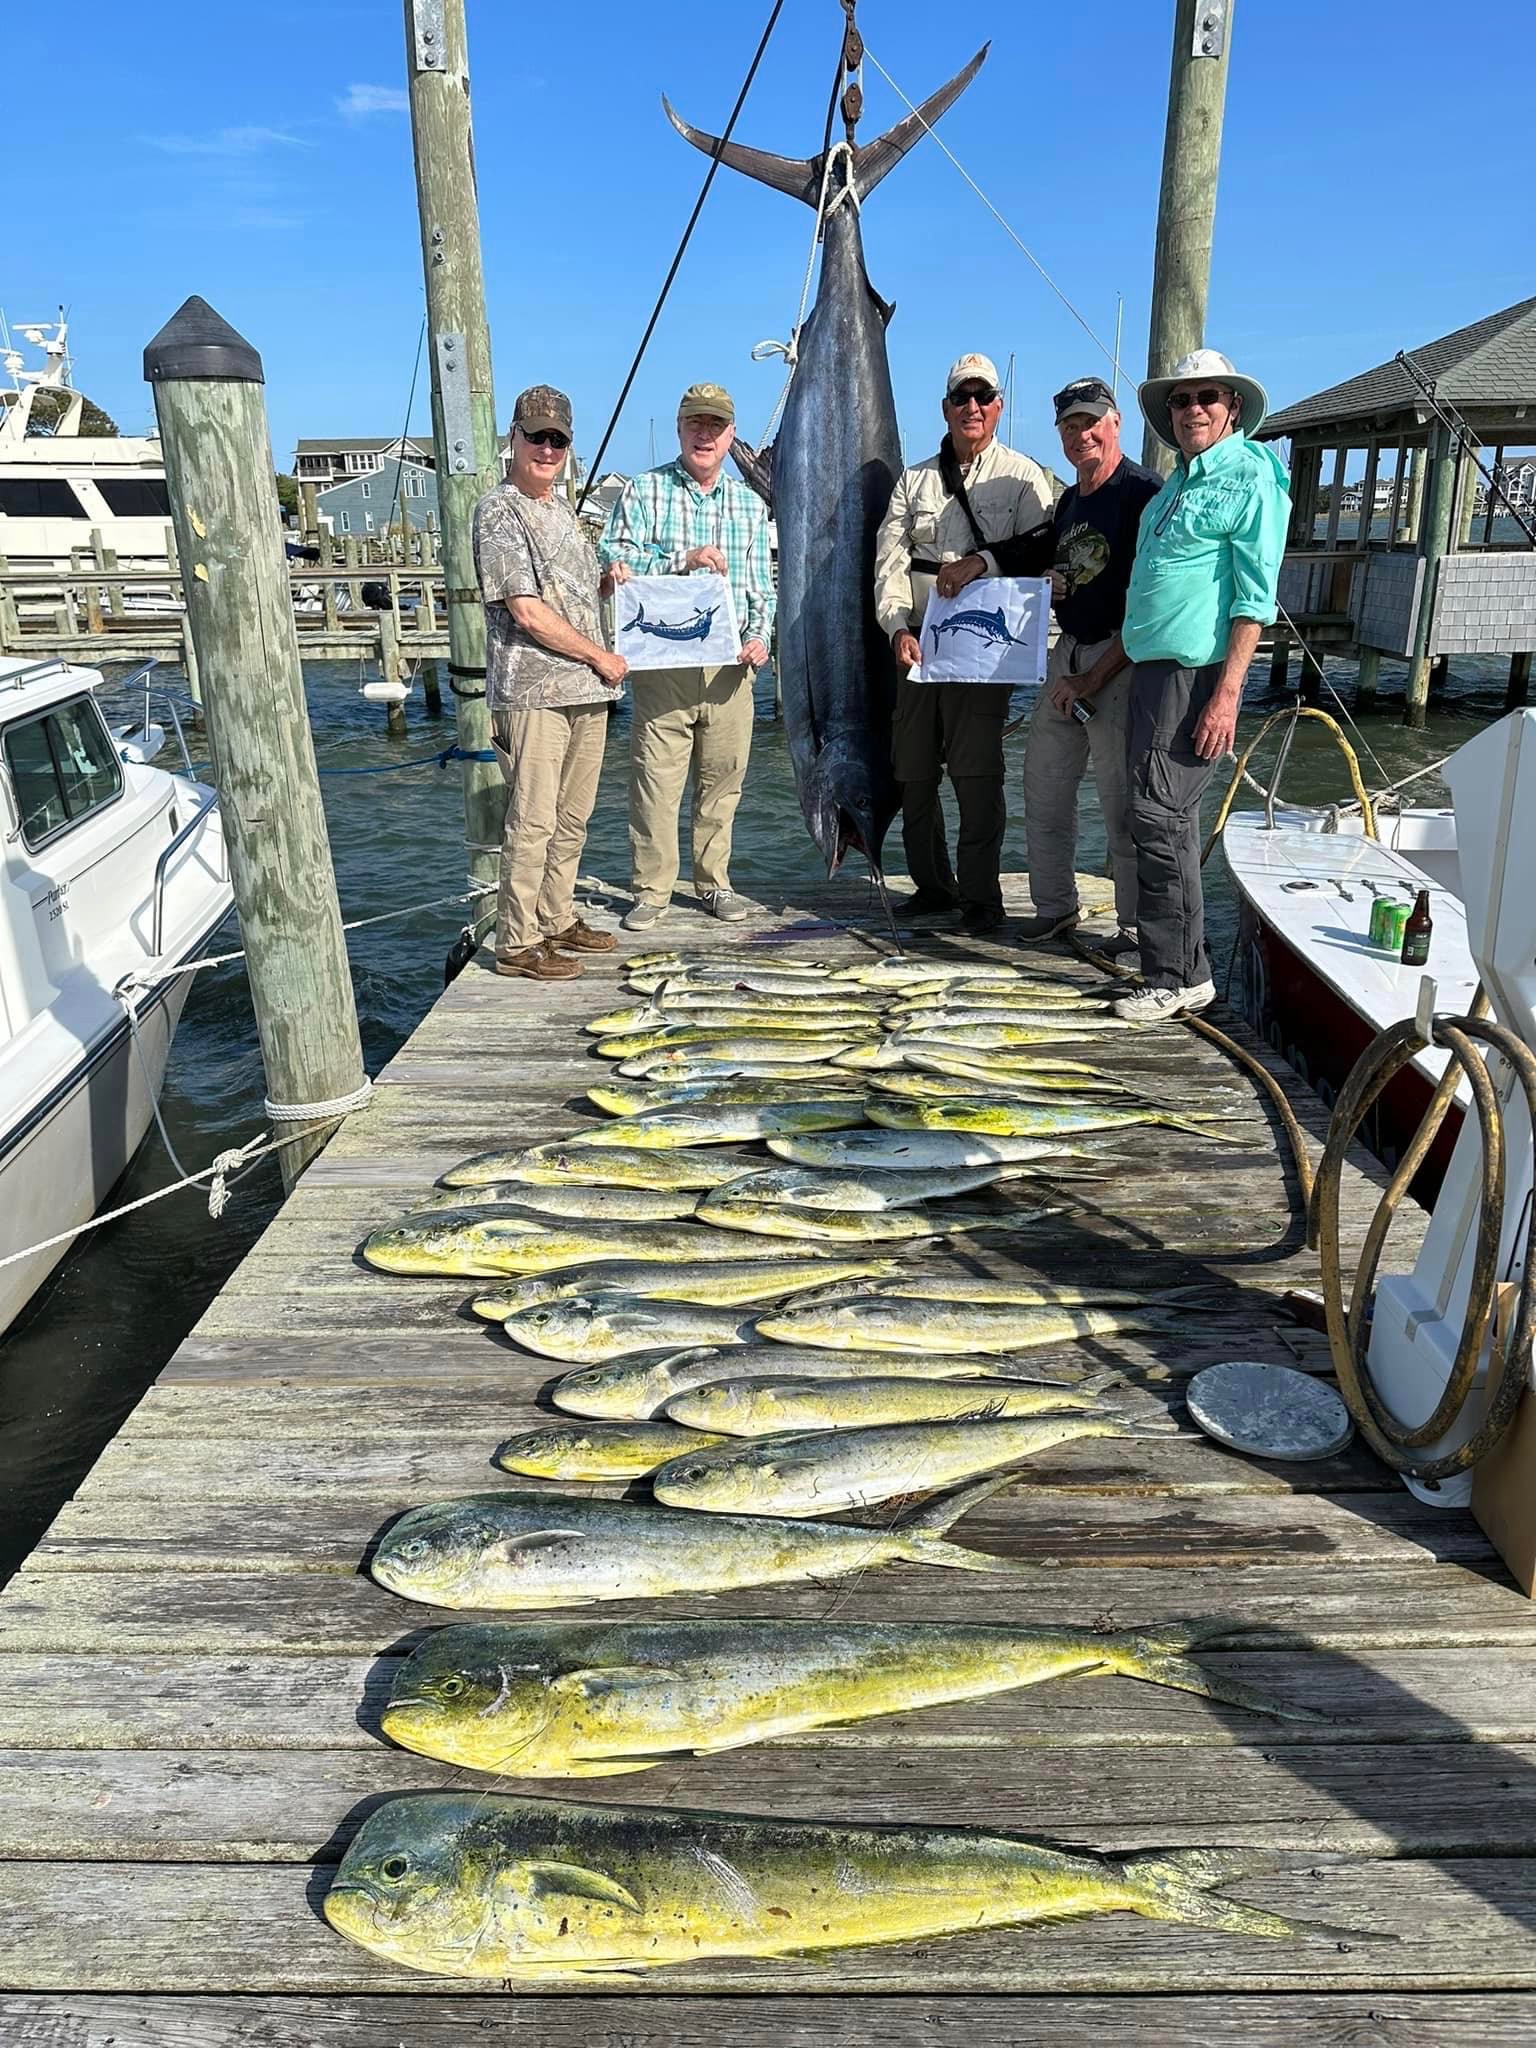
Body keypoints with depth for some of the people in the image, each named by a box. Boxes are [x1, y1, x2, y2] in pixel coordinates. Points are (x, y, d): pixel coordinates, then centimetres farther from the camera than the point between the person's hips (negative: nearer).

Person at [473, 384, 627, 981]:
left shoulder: (561, 510, 18)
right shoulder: (500, 511, -8)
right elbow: (528, 613, -15)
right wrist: (600, 656, -8)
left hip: (586, 688, 8)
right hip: (533, 691, -8)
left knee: (571, 819, 13)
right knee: (532, 822, -6)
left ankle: (557, 921, 25)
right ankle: (518, 943, 1)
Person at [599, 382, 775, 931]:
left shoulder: (750, 504, 16)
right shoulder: (644, 492, 5)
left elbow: (762, 584, 16)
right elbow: (611, 559, -7)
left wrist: (760, 635, -3)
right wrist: (683, 558, -17)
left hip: (730, 664, 3)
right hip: (663, 659, -3)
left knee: (723, 777, 7)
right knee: (655, 777, -4)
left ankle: (714, 882, 20)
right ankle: (651, 891, 6)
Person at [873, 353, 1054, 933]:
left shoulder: (1022, 477, 7)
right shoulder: (914, 481, 17)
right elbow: (890, 562, 6)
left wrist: (982, 562, -22)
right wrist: (899, 627, -10)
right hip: (917, 642, 5)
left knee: (976, 772, -9)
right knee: (913, 770, 7)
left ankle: (980, 896, 0)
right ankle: (932, 887, 20)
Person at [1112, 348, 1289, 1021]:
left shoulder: (1250, 478, -8)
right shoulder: (1179, 482, 19)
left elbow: (1254, 597, -14)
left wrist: (1227, 692, -21)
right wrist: (1121, 656, 21)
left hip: (1196, 673, -9)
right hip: (1153, 666, 9)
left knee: (1160, 818, -12)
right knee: (1167, 820, 12)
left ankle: (1176, 977, -5)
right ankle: (1183, 964, 22)